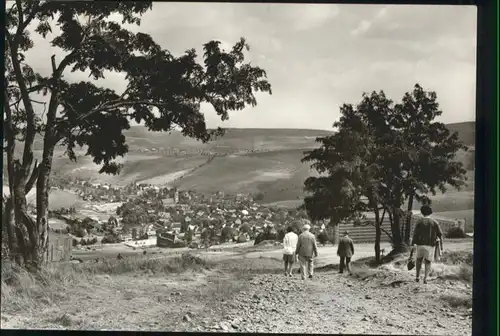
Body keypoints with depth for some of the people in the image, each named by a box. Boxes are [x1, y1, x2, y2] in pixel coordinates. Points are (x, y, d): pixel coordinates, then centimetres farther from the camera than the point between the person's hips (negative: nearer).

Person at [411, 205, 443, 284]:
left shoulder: (419, 222, -4)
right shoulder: (434, 222, 1)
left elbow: (415, 234, -9)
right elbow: (440, 234, -2)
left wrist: (412, 244, -3)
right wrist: (441, 244, 5)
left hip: (420, 244, 0)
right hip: (430, 245, 0)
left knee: (419, 259, 24)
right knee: (428, 262, 13)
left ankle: (418, 277, 21)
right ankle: (425, 278, -4)